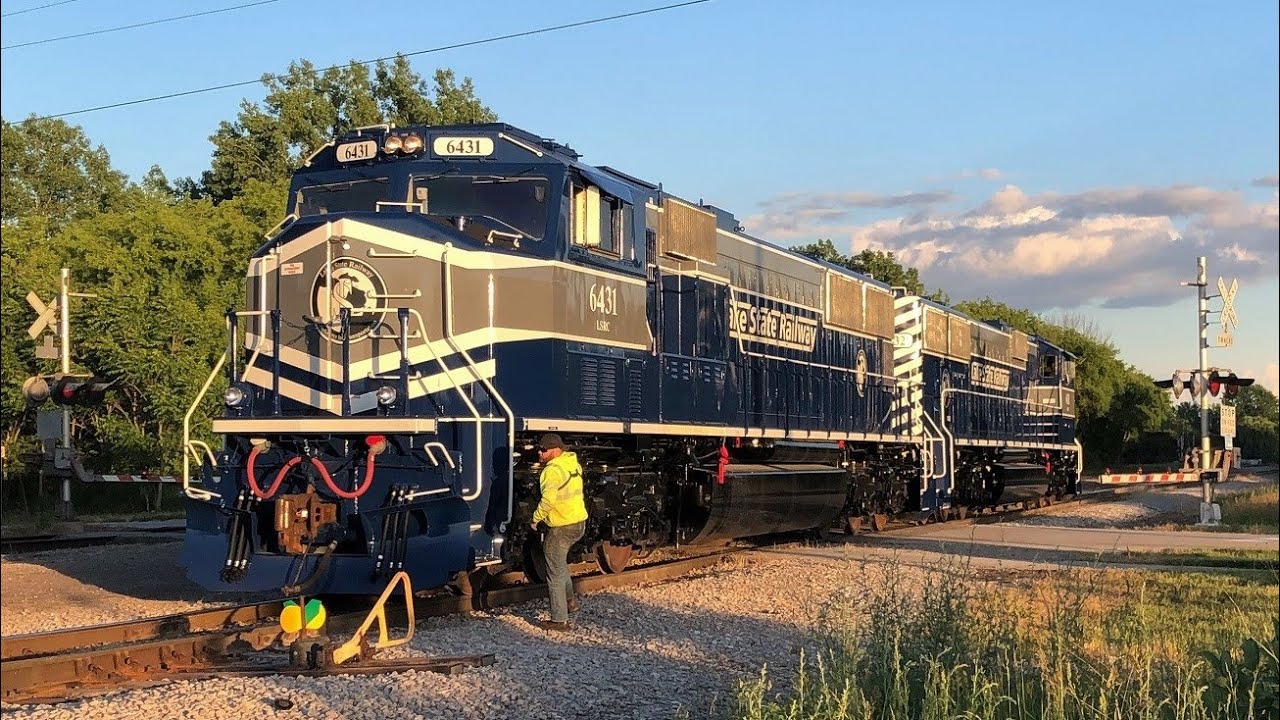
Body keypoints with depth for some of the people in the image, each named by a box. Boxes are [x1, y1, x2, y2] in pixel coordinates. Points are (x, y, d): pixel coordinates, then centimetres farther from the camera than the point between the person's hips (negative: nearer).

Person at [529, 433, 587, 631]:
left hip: (561, 528, -9)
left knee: (556, 574, 1)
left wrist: (536, 519, -18)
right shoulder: (572, 463, 8)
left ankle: (559, 620, 6)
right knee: (560, 562, 31)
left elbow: (548, 500, -32)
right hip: (579, 522, 9)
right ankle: (570, 600, 35)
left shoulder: (553, 470, -21)